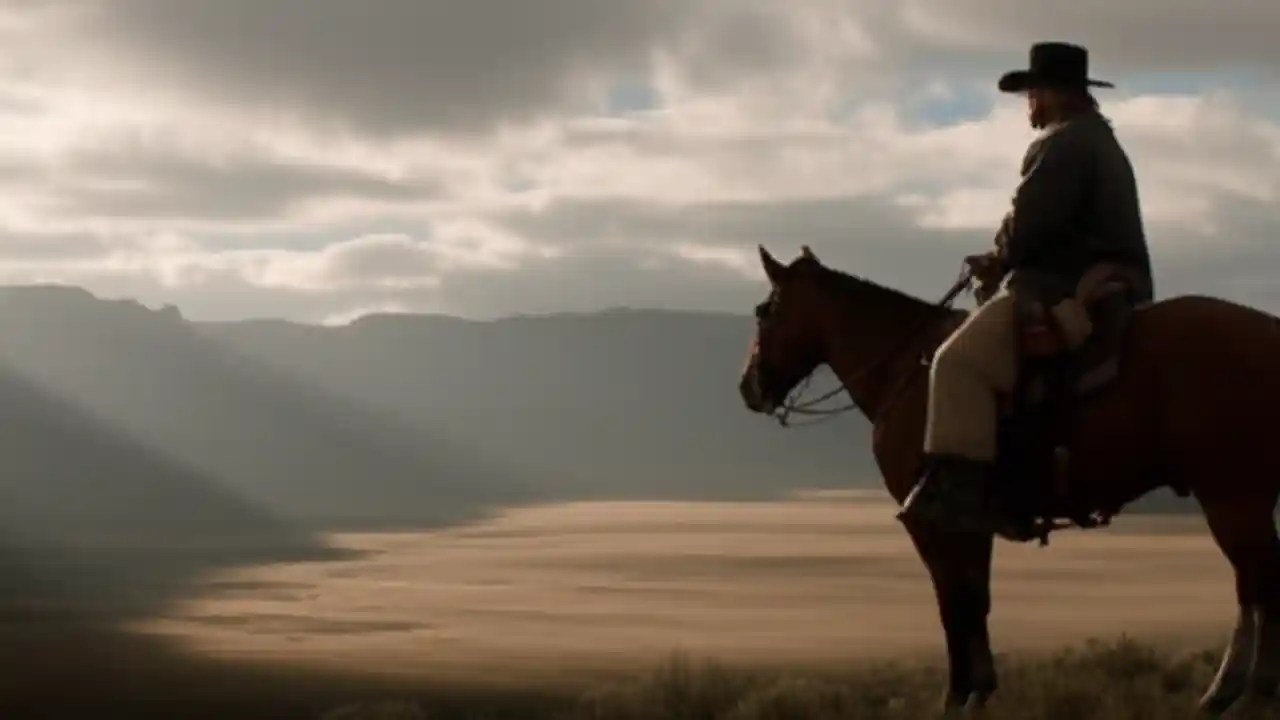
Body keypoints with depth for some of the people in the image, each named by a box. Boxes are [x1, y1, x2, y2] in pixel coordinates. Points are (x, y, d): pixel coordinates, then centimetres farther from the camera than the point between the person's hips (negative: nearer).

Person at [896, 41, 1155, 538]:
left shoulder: (1064, 143, -10)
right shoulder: (1103, 144, 24)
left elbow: (1029, 224, -18)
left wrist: (1000, 262, 1)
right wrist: (1006, 262, 16)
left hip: (1062, 289, -12)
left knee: (960, 361, -19)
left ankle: (959, 487, -29)